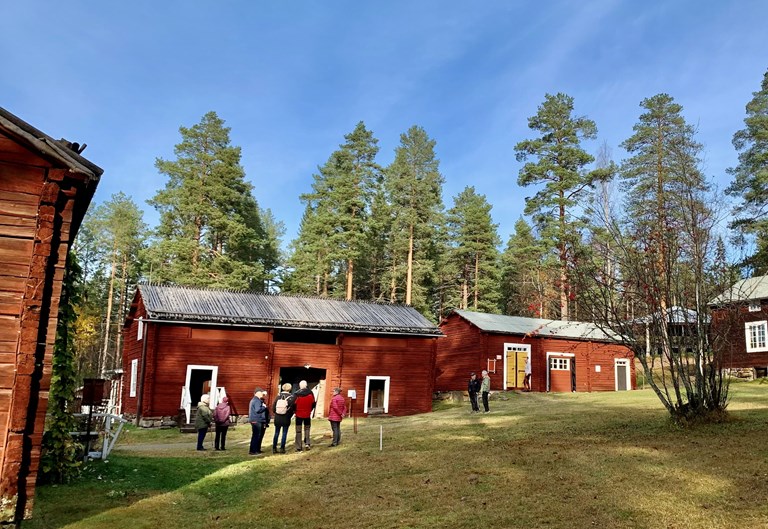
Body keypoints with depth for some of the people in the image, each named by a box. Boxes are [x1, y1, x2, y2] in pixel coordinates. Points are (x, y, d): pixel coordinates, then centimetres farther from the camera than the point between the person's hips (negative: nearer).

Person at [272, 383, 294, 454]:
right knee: (284, 434, 6)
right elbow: (292, 408, -10)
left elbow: (273, 406, -1)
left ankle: (274, 448, 15)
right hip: (286, 419, -3)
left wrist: (276, 413, 13)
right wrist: (289, 416, 6)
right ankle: (282, 448, 7)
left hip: (277, 418, 3)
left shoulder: (278, 396, -3)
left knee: (276, 433, 12)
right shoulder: (291, 397, -10)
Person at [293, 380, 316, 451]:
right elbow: (313, 404, -2)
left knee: (298, 431, 8)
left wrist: (295, 411, 11)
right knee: (307, 428, 21)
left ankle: (298, 447, 8)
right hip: (307, 414, 1)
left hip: (299, 414, -1)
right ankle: (307, 443, 6)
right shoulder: (310, 393, -8)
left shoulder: (297, 394, -12)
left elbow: (294, 404, -9)